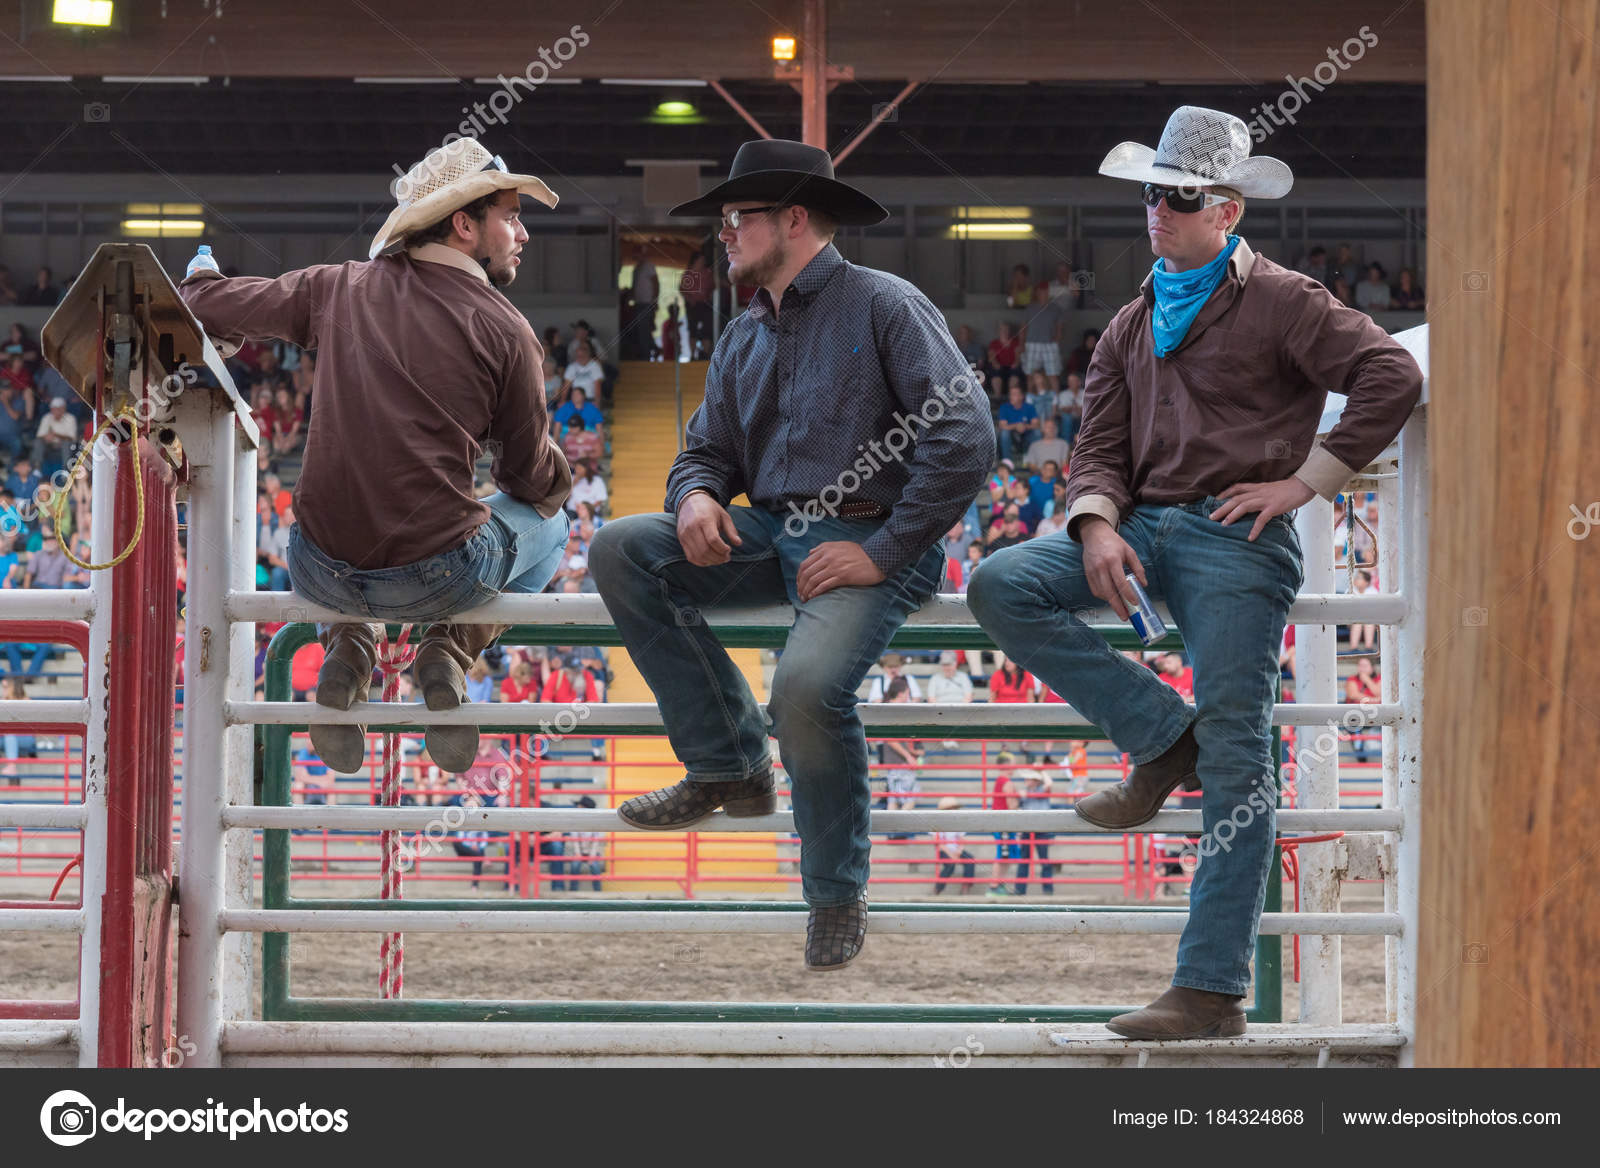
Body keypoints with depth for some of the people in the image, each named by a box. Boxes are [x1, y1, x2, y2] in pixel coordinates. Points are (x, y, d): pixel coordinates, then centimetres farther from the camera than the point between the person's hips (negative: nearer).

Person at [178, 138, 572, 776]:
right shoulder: (504, 329, -5)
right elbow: (534, 476, 3)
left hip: (322, 576, 3)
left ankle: (349, 644, 13)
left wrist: (202, 278, 36)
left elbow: (206, 305, 12)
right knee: (547, 522, 29)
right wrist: (556, 477, 27)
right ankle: (450, 649, 7)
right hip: (436, 577, -3)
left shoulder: (339, 288, 3)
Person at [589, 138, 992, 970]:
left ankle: (836, 895, -8)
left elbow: (964, 437, -16)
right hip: (772, 533, 8)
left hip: (871, 543, -8)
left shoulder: (884, 307, -6)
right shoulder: (745, 339, 19)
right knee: (619, 551, -10)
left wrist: (883, 552, -18)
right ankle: (727, 767, -5)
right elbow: (707, 448, 23)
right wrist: (696, 496, -5)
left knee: (808, 685, -33)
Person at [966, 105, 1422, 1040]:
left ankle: (1214, 989, -11)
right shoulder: (1134, 326, 21)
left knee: (1235, 760, -10)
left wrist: (1307, 478, -9)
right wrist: (1097, 524, -7)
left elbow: (1393, 376, -9)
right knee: (1002, 587, -16)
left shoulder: (1279, 301, 2)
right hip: (1147, 530, 6)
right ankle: (1162, 737, -6)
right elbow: (1102, 448, 15)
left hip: (1237, 542, -6)